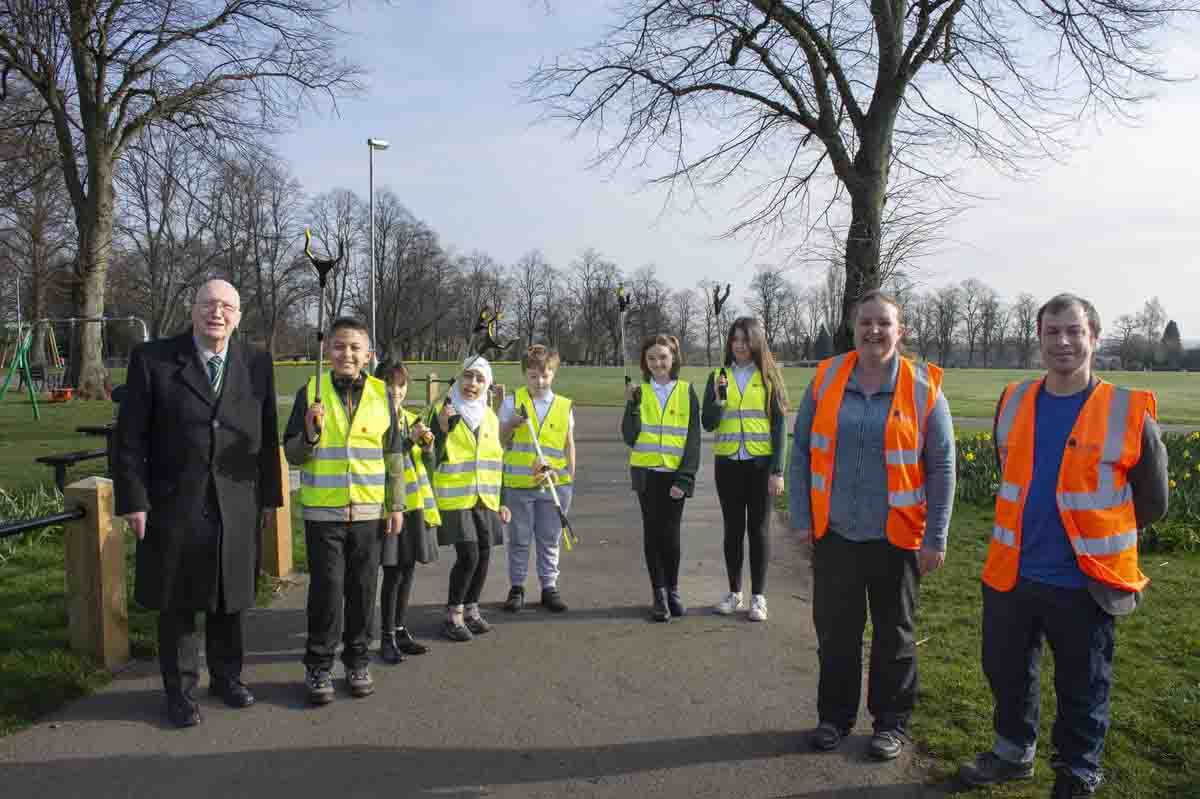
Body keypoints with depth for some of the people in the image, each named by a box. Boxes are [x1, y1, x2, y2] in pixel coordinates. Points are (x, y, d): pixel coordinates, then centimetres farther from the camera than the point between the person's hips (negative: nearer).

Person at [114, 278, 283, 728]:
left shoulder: (257, 364, 4)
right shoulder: (152, 359, -4)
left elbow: (267, 435, 6)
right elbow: (129, 437, -4)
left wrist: (269, 495, 4)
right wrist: (133, 501, -8)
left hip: (237, 507, 2)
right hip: (173, 506, -2)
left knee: (230, 598, 15)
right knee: (178, 604, 10)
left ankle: (226, 676, 34)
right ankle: (180, 691, 26)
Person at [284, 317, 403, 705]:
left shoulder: (381, 394, 2)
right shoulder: (311, 391, -1)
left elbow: (393, 455, 7)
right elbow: (292, 454, 1)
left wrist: (396, 505, 6)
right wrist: (310, 435, -20)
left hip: (368, 510, 2)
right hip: (323, 511, -1)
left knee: (363, 589, 10)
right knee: (326, 590, 3)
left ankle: (358, 662, 25)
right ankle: (318, 666, 18)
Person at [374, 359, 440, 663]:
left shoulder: (410, 419, 13)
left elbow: (426, 461, 18)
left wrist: (427, 445, -2)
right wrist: (410, 440, -23)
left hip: (415, 503, 7)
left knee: (408, 570, 12)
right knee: (393, 573, -4)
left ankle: (400, 630, 23)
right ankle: (387, 637, 8)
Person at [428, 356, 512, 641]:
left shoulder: (490, 417, 12)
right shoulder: (441, 410, -5)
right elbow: (434, 456, -9)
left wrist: (500, 501, 15)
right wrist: (443, 428, -24)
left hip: (485, 499, 6)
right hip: (455, 498, -5)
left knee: (484, 554, 6)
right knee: (468, 555, -11)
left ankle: (471, 609, 25)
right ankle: (453, 616, 6)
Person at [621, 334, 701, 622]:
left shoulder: (686, 391, 2)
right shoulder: (639, 392, 4)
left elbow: (693, 438, -1)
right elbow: (629, 437, -3)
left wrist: (685, 478, -9)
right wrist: (632, 405, -15)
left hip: (675, 474, -1)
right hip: (647, 473, 1)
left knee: (670, 533, -1)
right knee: (652, 532, 4)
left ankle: (673, 590, 17)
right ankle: (659, 594, 13)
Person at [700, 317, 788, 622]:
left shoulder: (768, 376, -1)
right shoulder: (718, 376, 5)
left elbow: (779, 425, -2)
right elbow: (708, 424, 1)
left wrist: (778, 470, -8)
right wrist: (718, 399, -18)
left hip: (760, 463, -2)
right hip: (728, 463, 2)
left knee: (759, 528, 5)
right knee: (733, 528, 9)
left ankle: (758, 596, 13)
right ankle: (734, 592, 21)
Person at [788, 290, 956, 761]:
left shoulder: (923, 388, -5)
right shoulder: (825, 380, 0)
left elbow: (942, 468, -3)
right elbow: (801, 453, 3)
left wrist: (935, 538, -5)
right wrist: (801, 519, -1)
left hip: (896, 538, -2)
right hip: (834, 533, 2)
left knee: (894, 635, 14)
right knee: (835, 631, 13)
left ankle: (892, 722, 31)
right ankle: (835, 715, 32)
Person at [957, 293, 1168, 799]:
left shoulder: (1129, 413, -11)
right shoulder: (1013, 402, 2)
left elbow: (1152, 502, 0)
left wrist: (1097, 541, 7)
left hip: (1084, 583, -4)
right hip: (1011, 575, 4)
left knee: (1082, 690, 13)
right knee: (1005, 672, 19)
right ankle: (1014, 752, 42)